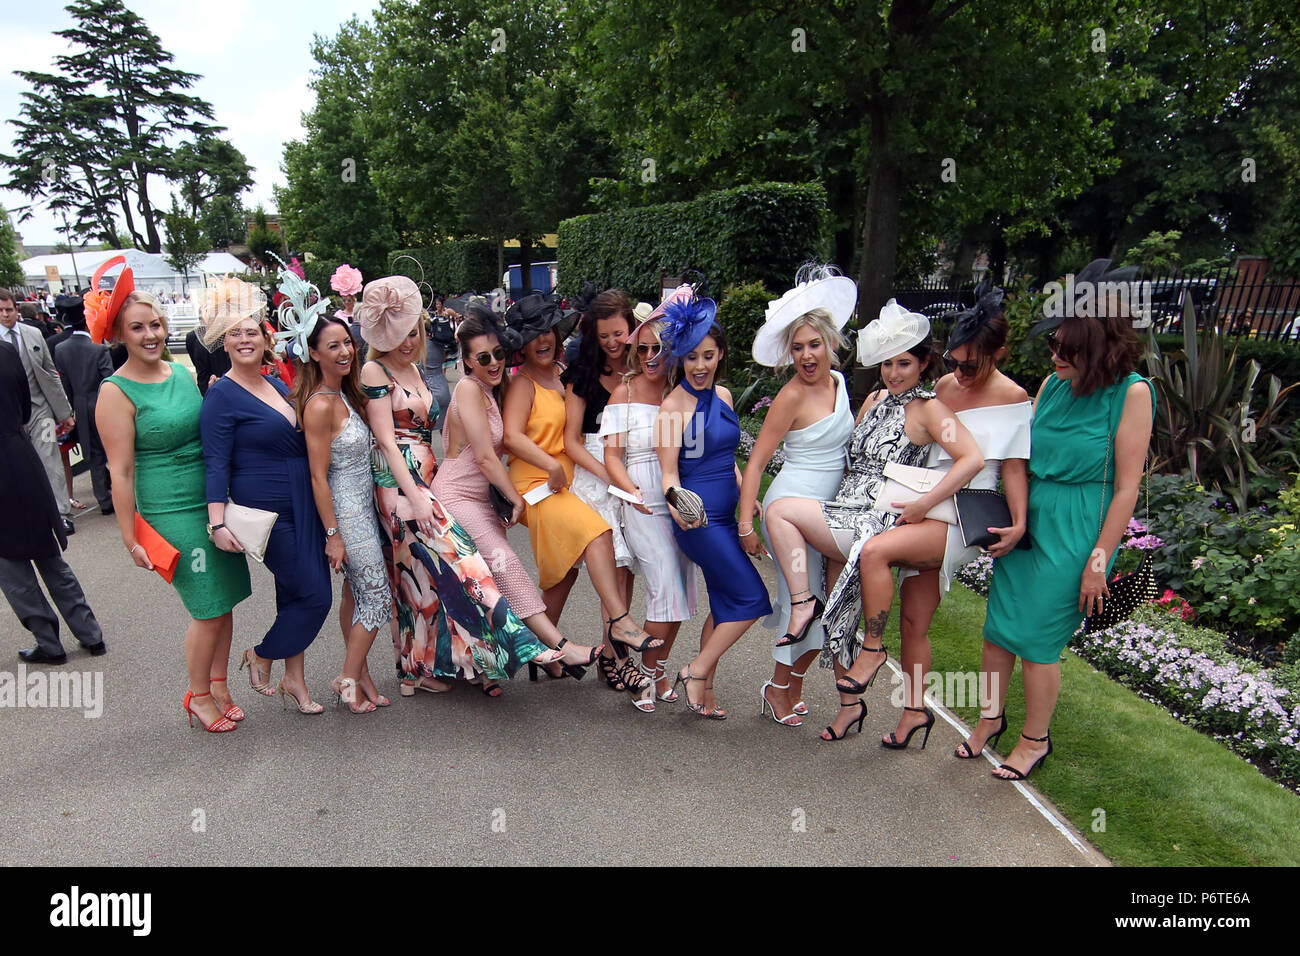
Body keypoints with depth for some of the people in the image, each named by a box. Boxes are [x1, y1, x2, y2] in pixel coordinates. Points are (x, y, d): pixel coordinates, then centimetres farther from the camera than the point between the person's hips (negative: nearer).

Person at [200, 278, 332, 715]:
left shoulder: (280, 386, 12)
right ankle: (261, 656, 19)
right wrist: (218, 522, -21)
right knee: (314, 595, -5)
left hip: (302, 506, 7)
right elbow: (216, 463, -14)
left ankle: (294, 679, 27)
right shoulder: (222, 395, -10)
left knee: (294, 594, 14)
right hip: (264, 510, -7)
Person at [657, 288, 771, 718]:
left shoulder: (723, 396, 9)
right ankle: (696, 673, 7)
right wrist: (676, 504, -32)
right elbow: (668, 472, -14)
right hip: (699, 517, -8)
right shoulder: (675, 404, -13)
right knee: (752, 599, -7)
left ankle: (704, 691, 24)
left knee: (724, 605, 13)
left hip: (725, 515, 8)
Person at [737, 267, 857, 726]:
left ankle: (791, 687, 27)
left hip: (828, 507, 7)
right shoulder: (792, 396, -15)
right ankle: (777, 690, 19)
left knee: (822, 605, 10)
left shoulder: (839, 382, 6)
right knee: (807, 605, -2)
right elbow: (755, 463, -14)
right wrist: (746, 524, -18)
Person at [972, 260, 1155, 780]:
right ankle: (991, 716, 33)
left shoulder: (1131, 393, -12)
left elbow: (1127, 487, -11)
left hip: (1073, 534, -5)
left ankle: (1035, 739, 24)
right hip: (1025, 519, 5)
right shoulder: (1054, 384, 3)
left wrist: (1099, 560, -11)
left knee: (1037, 639, 2)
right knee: (998, 626, 12)